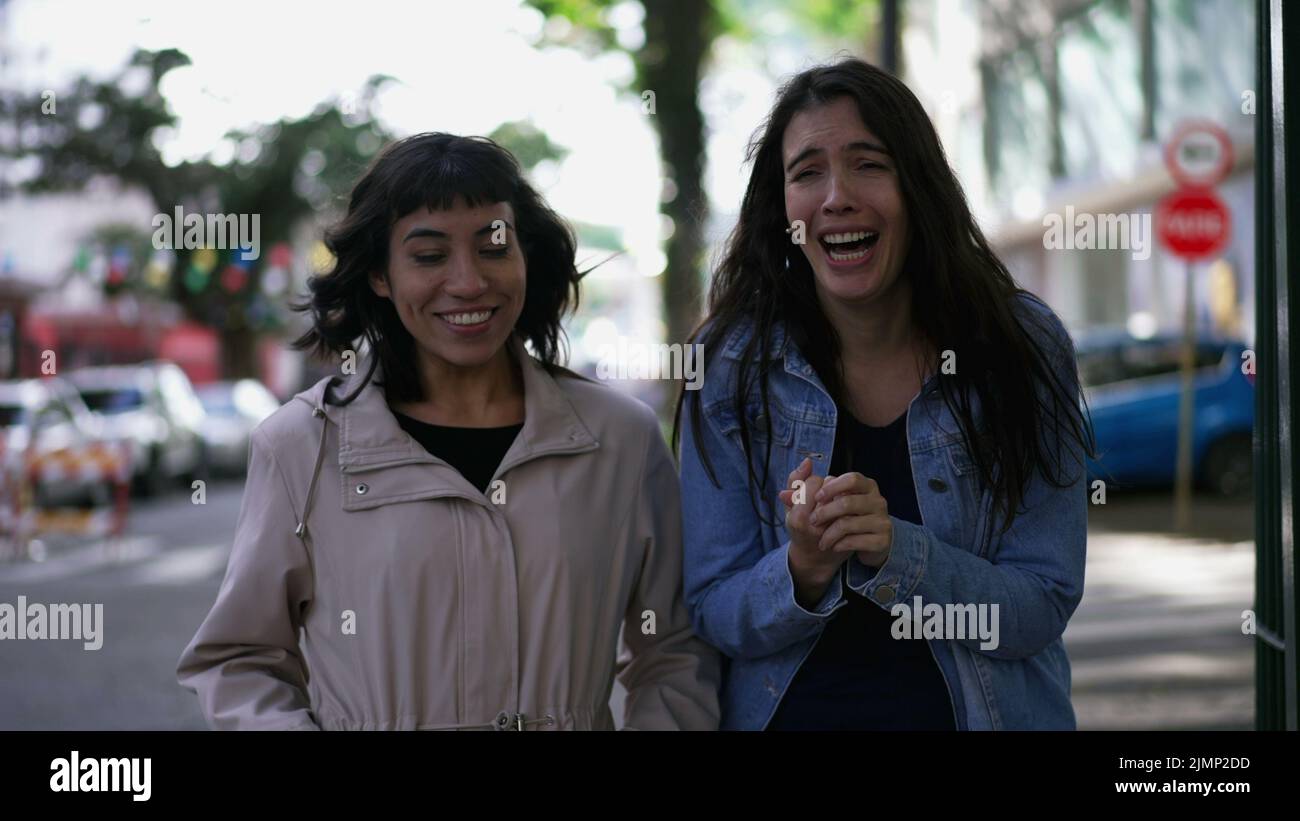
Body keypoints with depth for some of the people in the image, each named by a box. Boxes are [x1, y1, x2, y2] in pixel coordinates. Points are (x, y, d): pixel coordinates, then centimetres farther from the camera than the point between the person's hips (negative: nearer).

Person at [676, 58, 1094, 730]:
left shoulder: (1025, 347, -13)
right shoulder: (730, 362, -11)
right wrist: (804, 568, -28)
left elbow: (1040, 612, -14)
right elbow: (713, 613, -9)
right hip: (789, 711, 0)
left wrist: (892, 550, -29)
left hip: (982, 712, 0)